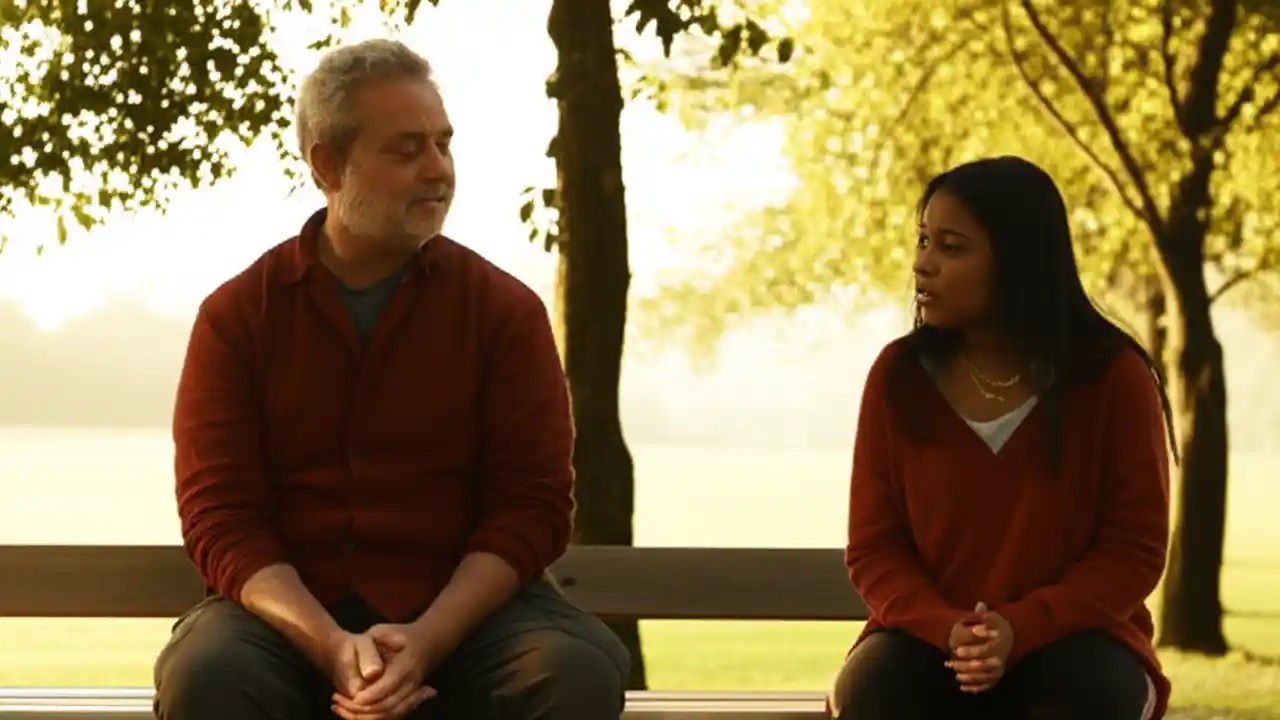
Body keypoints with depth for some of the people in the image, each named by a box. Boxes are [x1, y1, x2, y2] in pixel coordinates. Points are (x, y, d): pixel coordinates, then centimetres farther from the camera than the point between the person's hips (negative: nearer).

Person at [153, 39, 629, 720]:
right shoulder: (237, 316, 3)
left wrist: (425, 641, -19)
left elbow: (533, 505, -2)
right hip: (290, 610, 0)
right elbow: (220, 517, -3)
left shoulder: (506, 310, 3)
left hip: (465, 607, 1)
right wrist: (332, 645, -21)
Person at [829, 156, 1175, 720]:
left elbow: (1134, 549, -7)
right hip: (929, 639, 1)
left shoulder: (1113, 376, -8)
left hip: (1072, 639, -1)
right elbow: (874, 547, 0)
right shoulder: (899, 376, -2)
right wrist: (947, 630, -21)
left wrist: (1020, 628, -23)